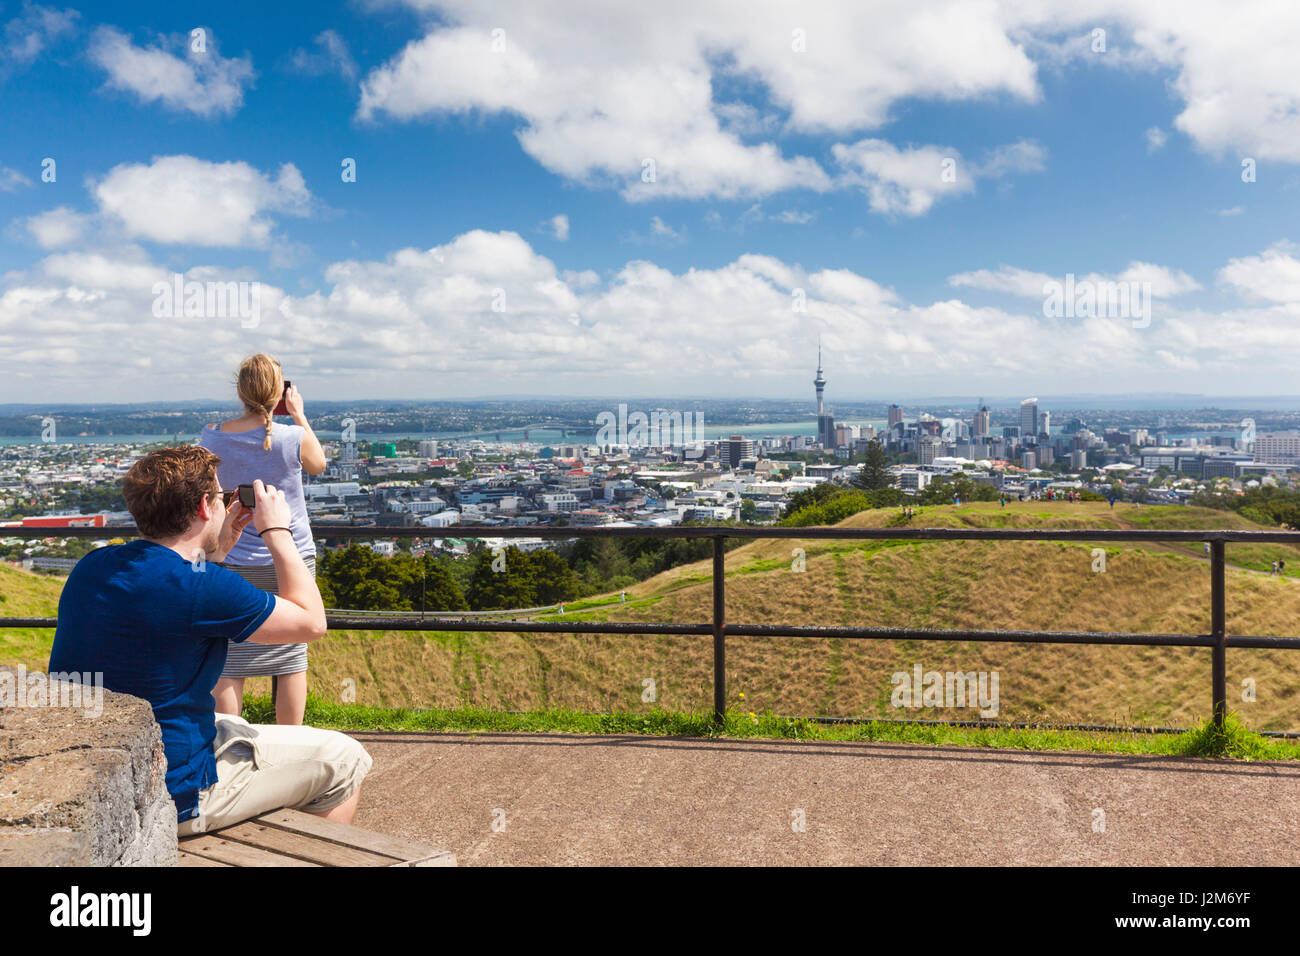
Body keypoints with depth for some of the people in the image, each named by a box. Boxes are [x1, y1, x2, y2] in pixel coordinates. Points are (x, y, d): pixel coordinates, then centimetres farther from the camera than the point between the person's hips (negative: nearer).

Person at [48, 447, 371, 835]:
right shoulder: (203, 587, -26)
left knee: (234, 727, 35)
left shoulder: (91, 566, 0)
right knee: (343, 759, 4)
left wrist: (218, 549, 15)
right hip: (170, 802, -9)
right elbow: (312, 621, -11)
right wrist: (276, 531, -3)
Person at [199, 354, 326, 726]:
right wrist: (298, 414, 12)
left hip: (235, 563, 2)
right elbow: (318, 464, 9)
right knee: (291, 659, 9)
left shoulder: (212, 437, -7)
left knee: (229, 666, 9)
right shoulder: (294, 437, -14)